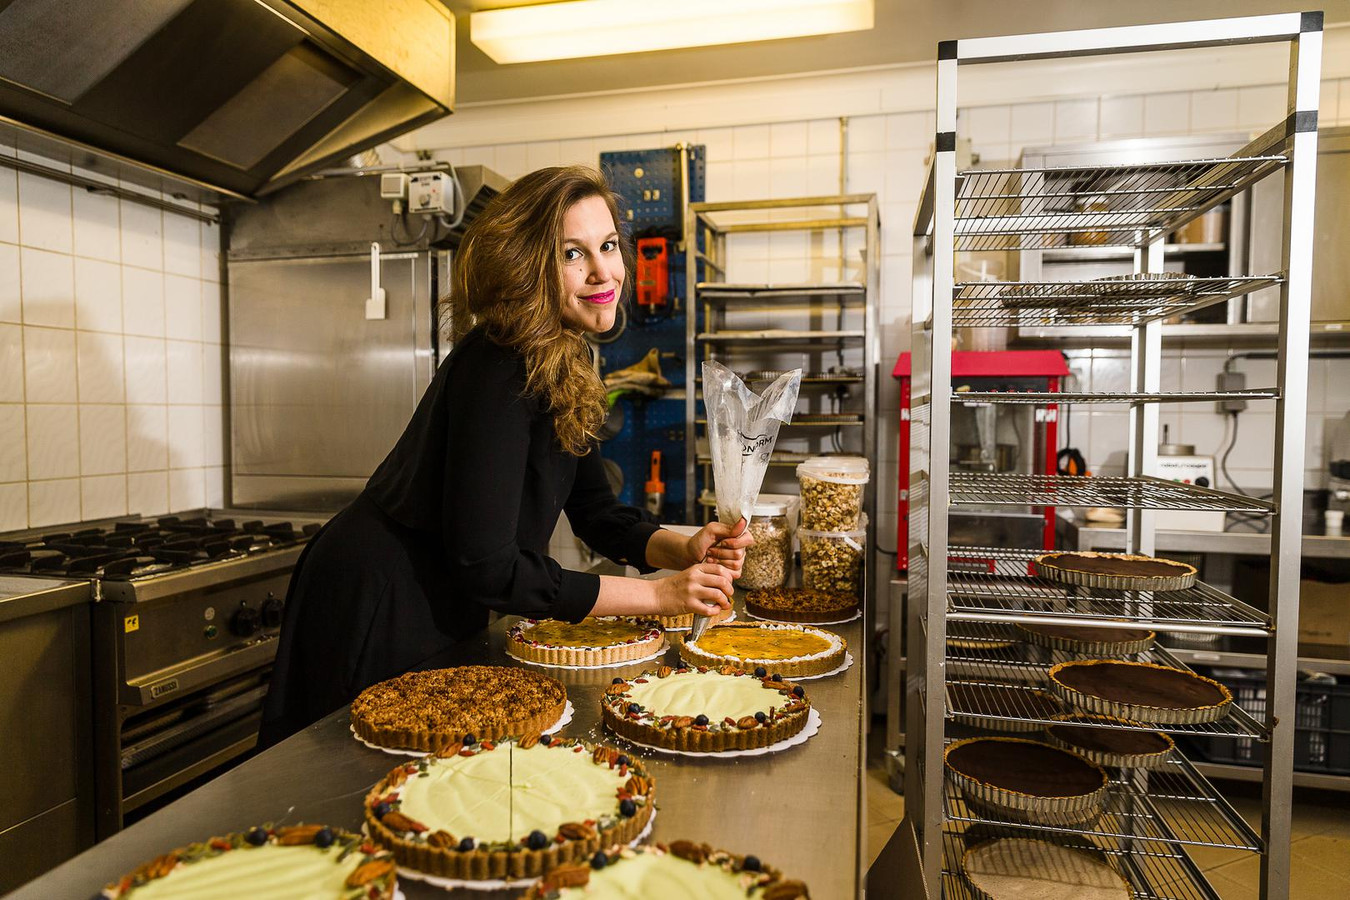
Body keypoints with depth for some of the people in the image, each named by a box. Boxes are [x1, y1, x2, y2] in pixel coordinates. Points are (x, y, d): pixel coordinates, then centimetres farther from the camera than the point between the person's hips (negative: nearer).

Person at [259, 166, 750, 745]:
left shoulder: (564, 366, 1)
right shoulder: (499, 369, -27)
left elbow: (594, 511, 4)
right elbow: (486, 566, -29)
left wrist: (682, 550, -14)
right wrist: (658, 596, -25)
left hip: (444, 610, 9)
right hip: (374, 615, -8)